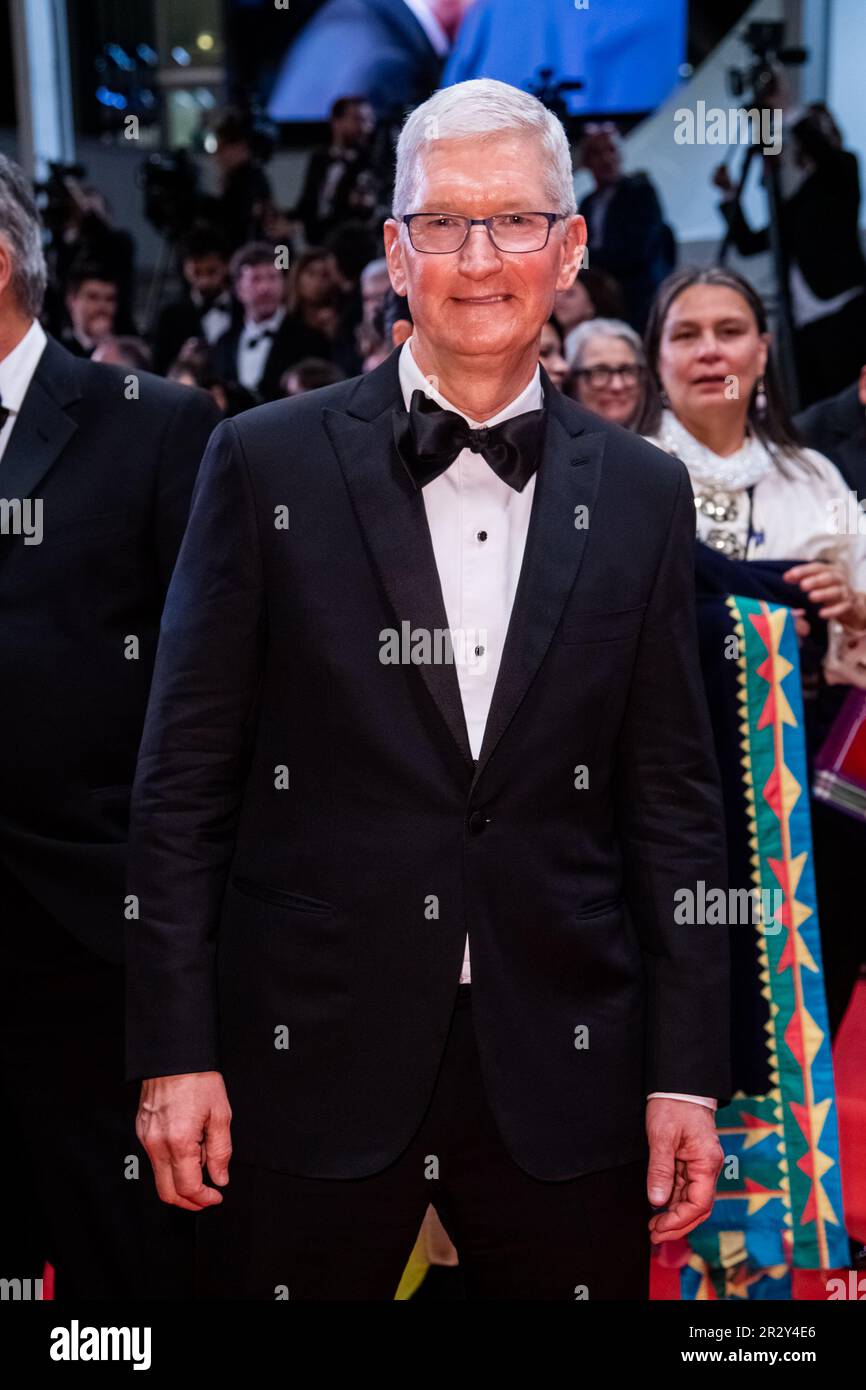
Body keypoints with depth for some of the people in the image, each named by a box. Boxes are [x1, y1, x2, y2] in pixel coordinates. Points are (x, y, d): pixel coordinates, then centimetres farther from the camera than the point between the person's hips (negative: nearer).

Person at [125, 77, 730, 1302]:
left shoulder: (642, 494, 6)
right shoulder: (268, 463, -1)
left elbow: (674, 800, 6)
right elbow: (185, 776, -1)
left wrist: (686, 1071, 2)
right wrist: (174, 1051, -5)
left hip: (562, 1068, 2)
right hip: (309, 1062, -1)